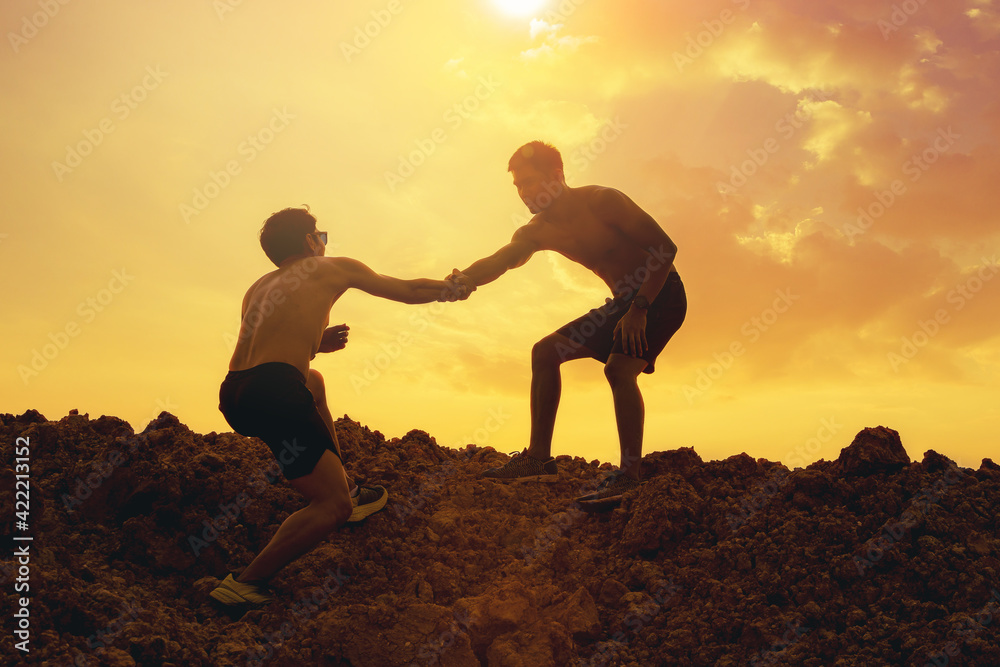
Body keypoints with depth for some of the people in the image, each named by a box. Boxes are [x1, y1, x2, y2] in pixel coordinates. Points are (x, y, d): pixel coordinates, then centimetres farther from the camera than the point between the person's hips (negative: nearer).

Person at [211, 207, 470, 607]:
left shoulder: (258, 288, 29)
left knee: (313, 382, 39)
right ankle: (247, 583, -11)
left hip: (233, 395, 8)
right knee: (334, 507, -5)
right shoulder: (333, 268, 15)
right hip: (274, 394, -8)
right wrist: (451, 289, 41)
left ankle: (346, 487, 38)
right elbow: (409, 292, 23)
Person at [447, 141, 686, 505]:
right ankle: (540, 457, 1)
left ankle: (630, 474, -26)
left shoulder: (601, 201, -20)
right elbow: (498, 261, -8)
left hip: (661, 295, -8)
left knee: (618, 367, -30)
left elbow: (665, 247, -22)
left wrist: (639, 309, -29)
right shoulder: (539, 230, 2)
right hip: (624, 301, 8)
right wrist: (462, 280, -32)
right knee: (545, 352, 1)